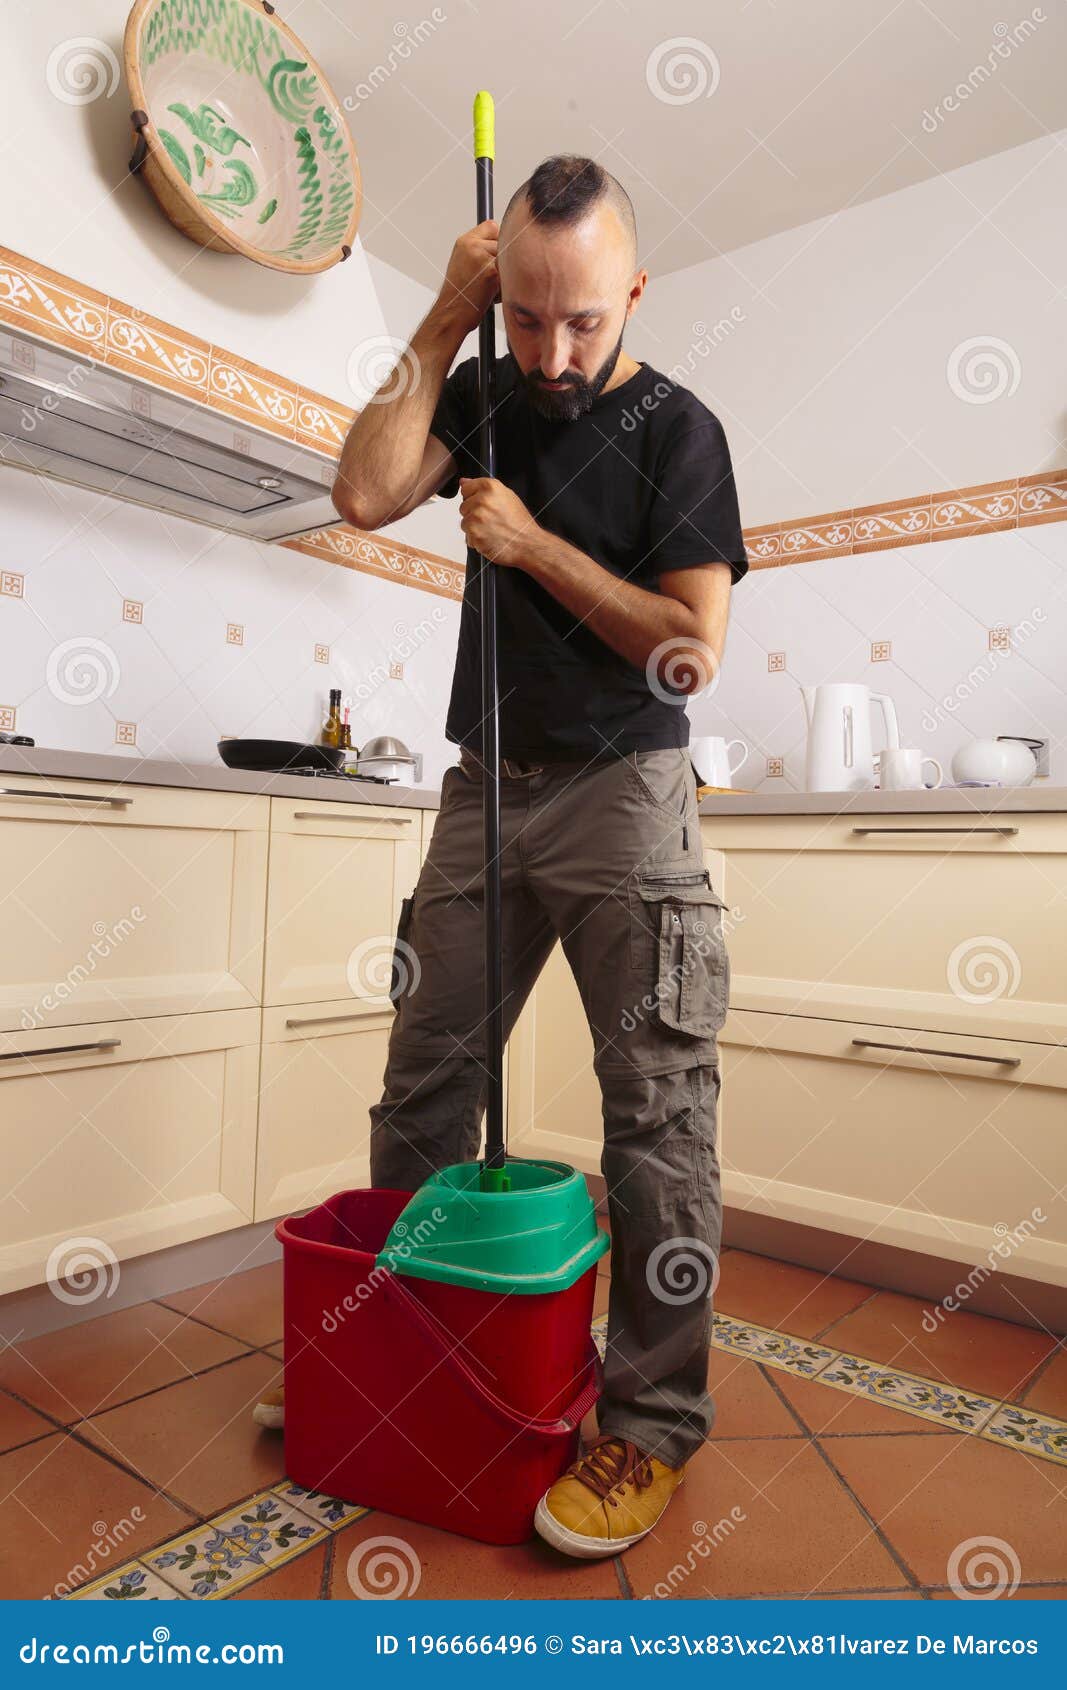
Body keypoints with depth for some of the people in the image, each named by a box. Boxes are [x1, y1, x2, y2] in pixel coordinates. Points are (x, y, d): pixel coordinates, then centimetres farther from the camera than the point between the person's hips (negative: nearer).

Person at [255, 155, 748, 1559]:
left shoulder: (676, 428, 0)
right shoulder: (486, 399, 15)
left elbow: (692, 650, -9)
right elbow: (366, 494, -2)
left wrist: (533, 544, -8)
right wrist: (442, 326, 1)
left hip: (622, 793, -4)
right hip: (488, 786, 5)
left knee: (658, 1104, -6)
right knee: (423, 1082, 5)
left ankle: (654, 1420, 8)